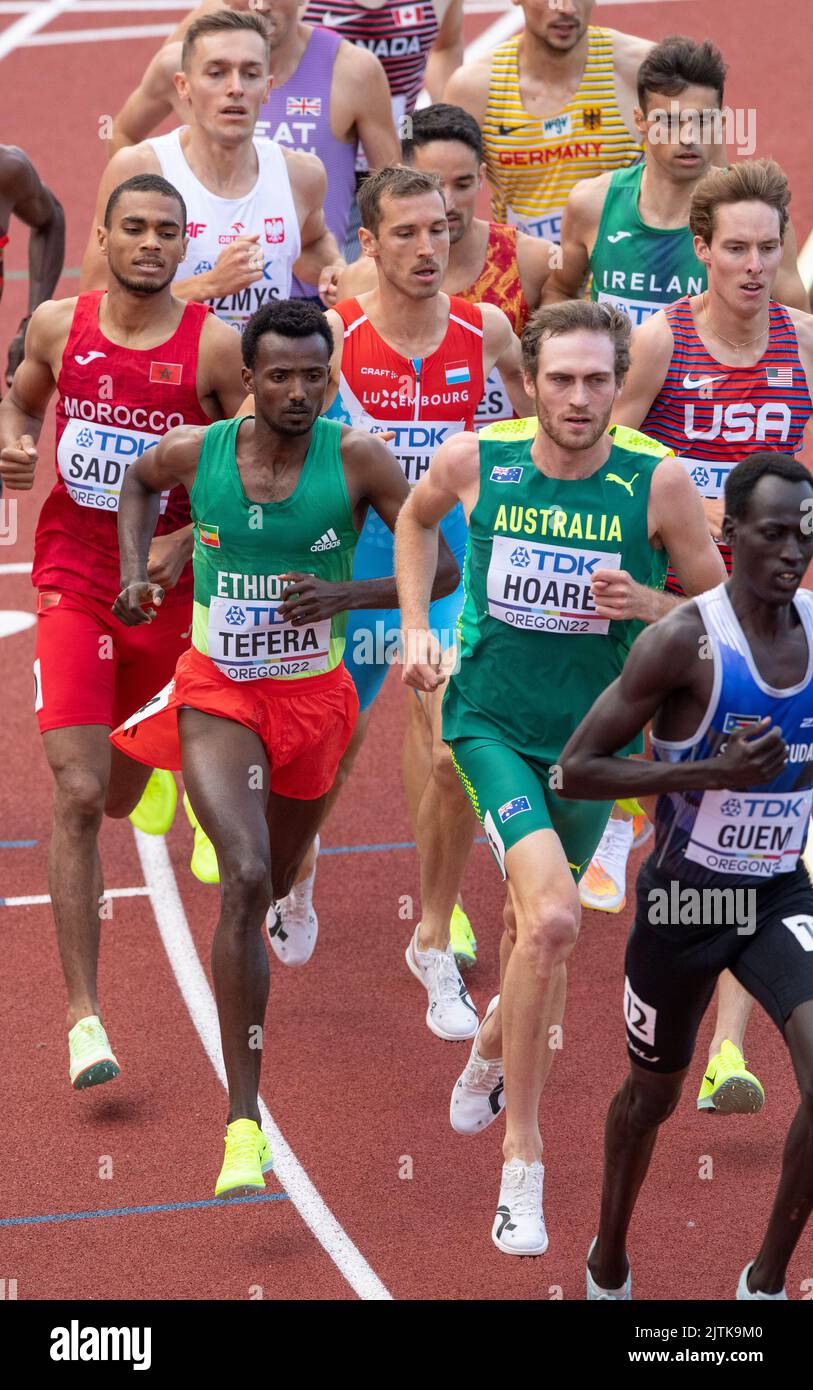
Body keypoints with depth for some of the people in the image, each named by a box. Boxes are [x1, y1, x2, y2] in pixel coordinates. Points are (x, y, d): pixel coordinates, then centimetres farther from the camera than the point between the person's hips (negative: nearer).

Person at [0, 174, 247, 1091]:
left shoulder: (215, 347, -10)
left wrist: (187, 541, -16)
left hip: (166, 591, 1)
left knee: (120, 797, 19)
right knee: (76, 797, -13)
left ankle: (144, 750, 61)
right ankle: (83, 1017, -10)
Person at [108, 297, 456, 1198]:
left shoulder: (356, 457, -13)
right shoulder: (194, 451, -8)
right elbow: (139, 482, 17)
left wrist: (347, 594, -24)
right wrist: (134, 572, 3)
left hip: (314, 693, 2)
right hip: (218, 690, -2)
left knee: (278, 881, 22)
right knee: (245, 878, -23)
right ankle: (243, 1125, -23)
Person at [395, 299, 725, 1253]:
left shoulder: (657, 481, -14)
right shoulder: (475, 460, -10)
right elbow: (416, 518, 14)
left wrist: (645, 604, -22)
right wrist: (415, 627, 5)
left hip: (592, 735, 2)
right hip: (490, 721, -2)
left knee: (532, 922, 19)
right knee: (551, 918, -23)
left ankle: (492, 1049, 56)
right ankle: (521, 1159, -11)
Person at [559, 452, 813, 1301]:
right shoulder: (683, 641, -19)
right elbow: (576, 770, -18)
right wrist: (713, 772, -26)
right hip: (687, 896, -3)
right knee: (654, 1092, 17)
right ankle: (609, 1259, 46)